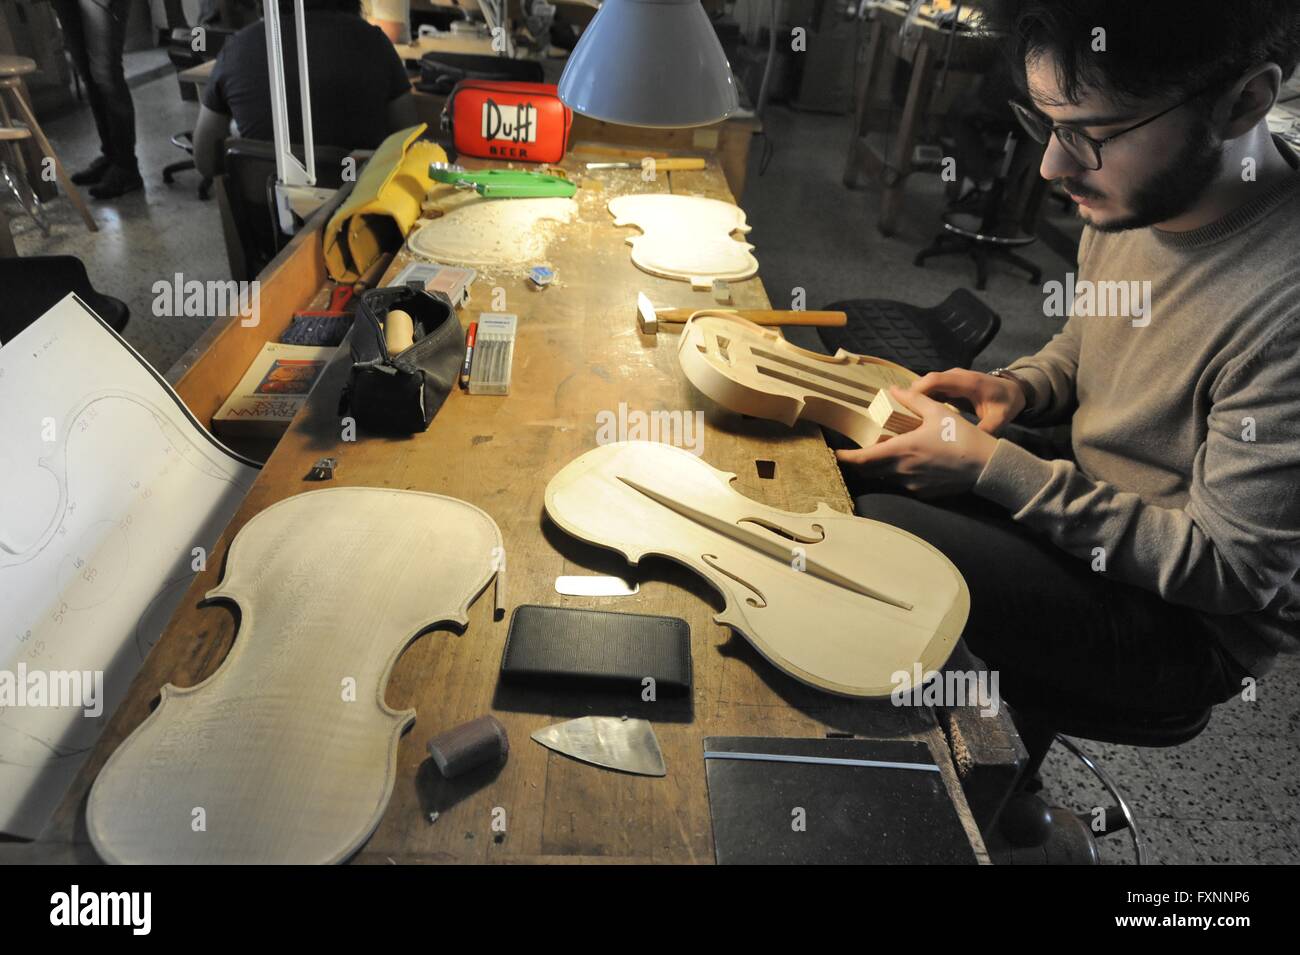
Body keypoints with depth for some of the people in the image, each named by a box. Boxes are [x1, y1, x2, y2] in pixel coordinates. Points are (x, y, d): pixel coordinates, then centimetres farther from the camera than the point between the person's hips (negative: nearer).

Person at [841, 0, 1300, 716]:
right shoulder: (1140, 193, -6)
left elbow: (1226, 569, -24)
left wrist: (993, 468, -26)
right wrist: (1016, 388, -10)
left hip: (1183, 624, -7)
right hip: (1095, 496, 8)